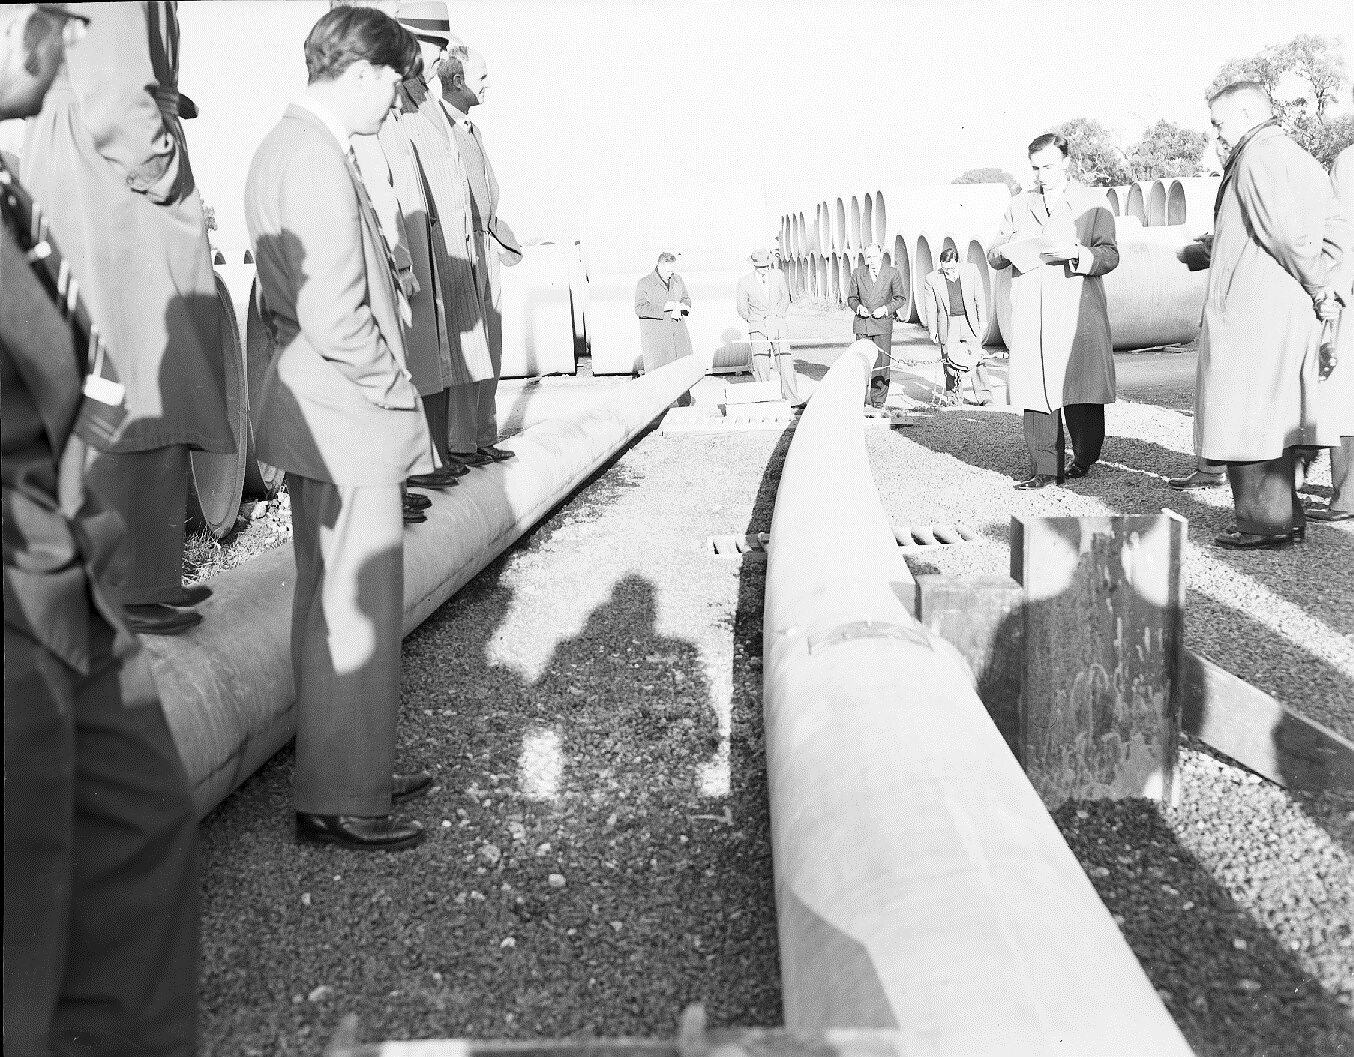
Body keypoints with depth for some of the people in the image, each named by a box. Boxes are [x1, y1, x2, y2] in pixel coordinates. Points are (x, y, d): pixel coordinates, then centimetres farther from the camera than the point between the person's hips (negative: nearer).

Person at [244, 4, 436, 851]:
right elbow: (336, 319, -24)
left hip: (317, 411, 11)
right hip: (348, 420, -11)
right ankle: (340, 802, 9)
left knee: (331, 607, 17)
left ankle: (352, 773, 31)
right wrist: (399, 392, -11)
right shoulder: (320, 162, -19)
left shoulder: (283, 147, 14)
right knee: (359, 614, -2)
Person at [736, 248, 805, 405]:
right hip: (758, 328, -1)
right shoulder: (745, 282, 4)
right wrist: (752, 319, -4)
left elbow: (785, 298, 8)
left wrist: (775, 315, -5)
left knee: (785, 362, -8)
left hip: (778, 325, 1)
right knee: (760, 365, -8)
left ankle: (793, 398, -5)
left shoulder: (778, 276, 9)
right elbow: (742, 307, 8)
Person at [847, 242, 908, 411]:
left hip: (883, 322, -2)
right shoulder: (858, 273, 4)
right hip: (862, 323, 2)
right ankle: (864, 398, 6)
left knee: (882, 363, -4)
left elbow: (901, 298, 6)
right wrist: (858, 308, -9)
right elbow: (851, 298, 13)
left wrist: (886, 309, -10)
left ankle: (879, 400, 4)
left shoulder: (893, 273, -1)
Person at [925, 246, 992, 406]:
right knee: (949, 361, 0)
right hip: (947, 324, 0)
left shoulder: (971, 270, -3)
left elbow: (979, 298, 5)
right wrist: (932, 330, 1)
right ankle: (951, 394, 14)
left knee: (975, 360, -7)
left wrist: (983, 321, 4)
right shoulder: (932, 279, -5)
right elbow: (931, 308, 2)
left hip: (970, 321, 0)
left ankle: (983, 396, -7)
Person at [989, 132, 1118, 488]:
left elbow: (1110, 256, 1)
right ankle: (1045, 469, -2)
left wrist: (1075, 253, -18)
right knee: (1033, 389, -5)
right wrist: (1005, 251, -9)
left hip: (1078, 313, -2)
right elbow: (993, 257, 16)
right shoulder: (1018, 205, 18)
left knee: (1082, 392, -2)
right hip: (1030, 317, 3)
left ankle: (1084, 459, 19)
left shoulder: (1093, 204, 8)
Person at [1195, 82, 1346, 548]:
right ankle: (1284, 516, 20)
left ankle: (1264, 523, 0)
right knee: (1275, 416, 15)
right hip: (1293, 312, 10)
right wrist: (1316, 285, 10)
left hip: (1251, 306, -10)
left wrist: (1316, 286, -8)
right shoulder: (1300, 157, 19)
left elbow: (1286, 231, -20)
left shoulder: (1256, 155, -10)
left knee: (1245, 417, -4)